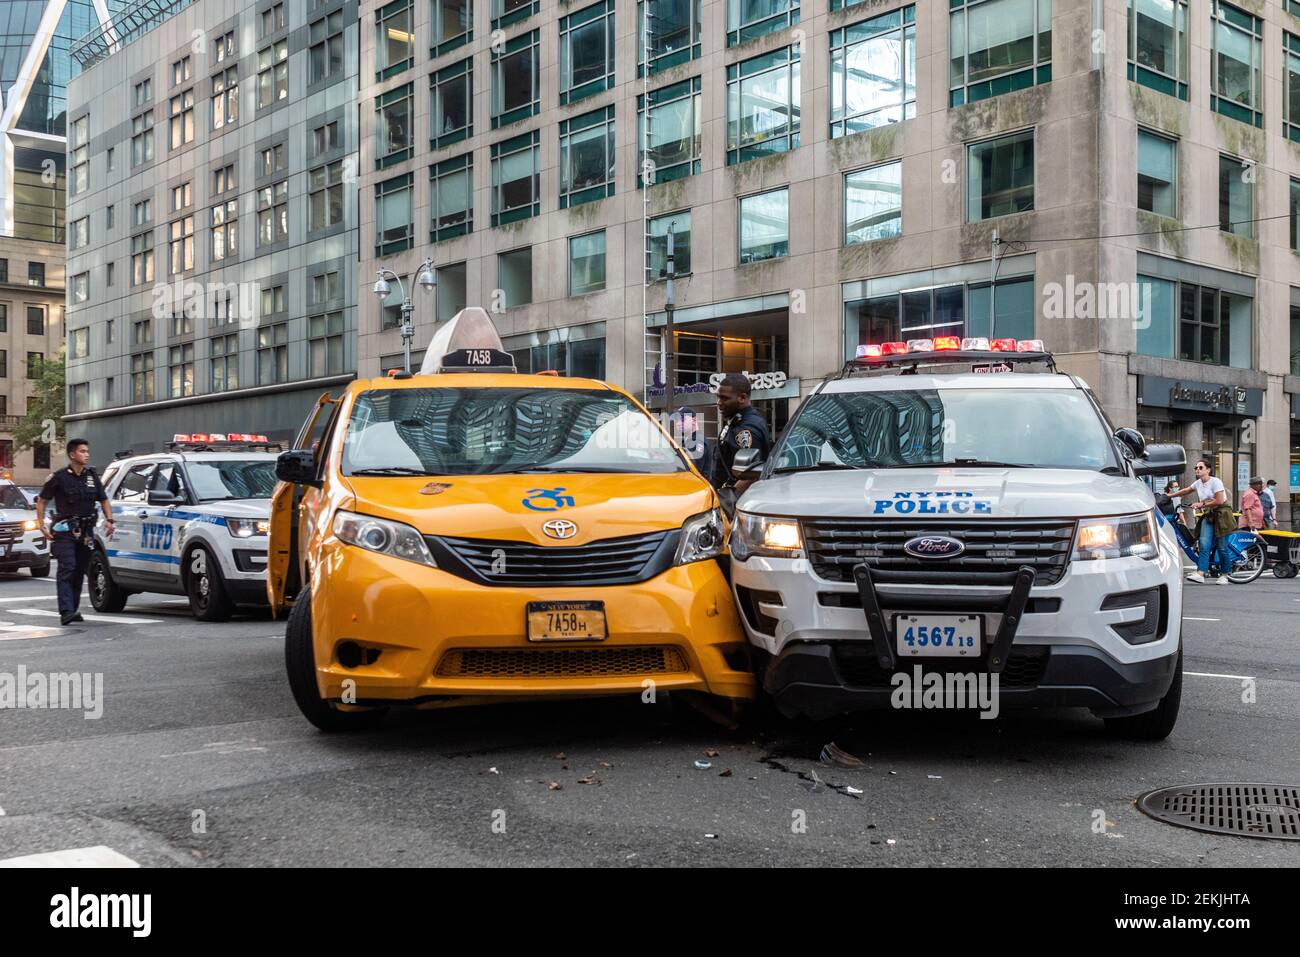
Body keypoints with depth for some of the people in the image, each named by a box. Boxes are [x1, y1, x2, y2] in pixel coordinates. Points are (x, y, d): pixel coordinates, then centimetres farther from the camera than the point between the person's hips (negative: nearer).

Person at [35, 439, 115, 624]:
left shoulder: (92, 476, 11)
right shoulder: (59, 477, -2)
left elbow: (103, 500, 20)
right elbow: (42, 501, 5)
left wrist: (109, 520, 3)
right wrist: (42, 525, -5)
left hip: (86, 531, 5)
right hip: (65, 530, -5)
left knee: (80, 572, 7)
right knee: (67, 569, -15)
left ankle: (73, 610, 15)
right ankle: (66, 611, -21)